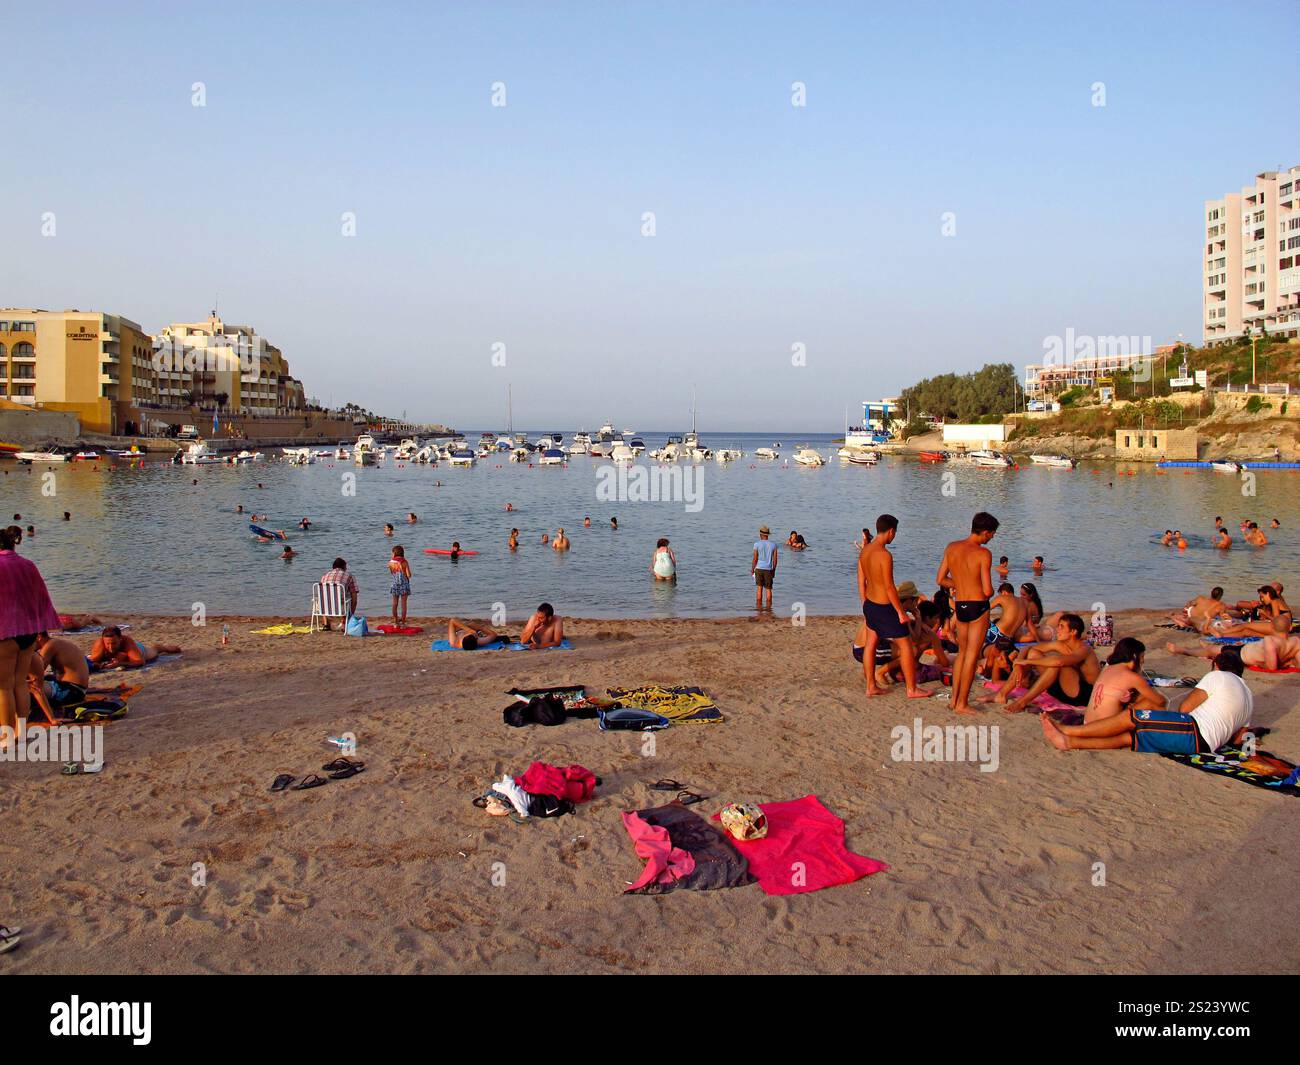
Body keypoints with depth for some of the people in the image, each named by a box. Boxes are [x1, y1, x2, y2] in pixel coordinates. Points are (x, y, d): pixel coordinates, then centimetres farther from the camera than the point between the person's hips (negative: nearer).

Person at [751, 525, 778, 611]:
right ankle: (769, 607, 10)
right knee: (768, 589, 8)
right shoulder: (773, 545, 0)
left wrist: (752, 570, 4)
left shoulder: (757, 545, -7)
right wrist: (774, 571, 12)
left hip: (759, 568, -1)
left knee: (759, 588, 4)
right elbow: (775, 559, 2)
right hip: (769, 569, 1)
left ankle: (759, 607, 4)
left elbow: (755, 559, -7)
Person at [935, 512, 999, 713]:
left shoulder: (951, 547, 2)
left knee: (962, 652, 20)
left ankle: (955, 699, 23)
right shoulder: (983, 553, -16)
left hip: (960, 606, 6)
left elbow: (940, 580, 6)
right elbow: (987, 591, -17)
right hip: (978, 606, -6)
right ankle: (962, 704, 6)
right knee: (972, 656, 2)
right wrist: (990, 593, 6)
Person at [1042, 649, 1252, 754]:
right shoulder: (1248, 696, 29)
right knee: (1129, 737, 6)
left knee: (1131, 716, -4)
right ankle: (1071, 742, -2)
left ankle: (1069, 730, -5)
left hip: (1194, 731, -8)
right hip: (1205, 746, 8)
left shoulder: (1218, 676, 6)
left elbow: (1185, 708, -2)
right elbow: (1238, 738, 20)